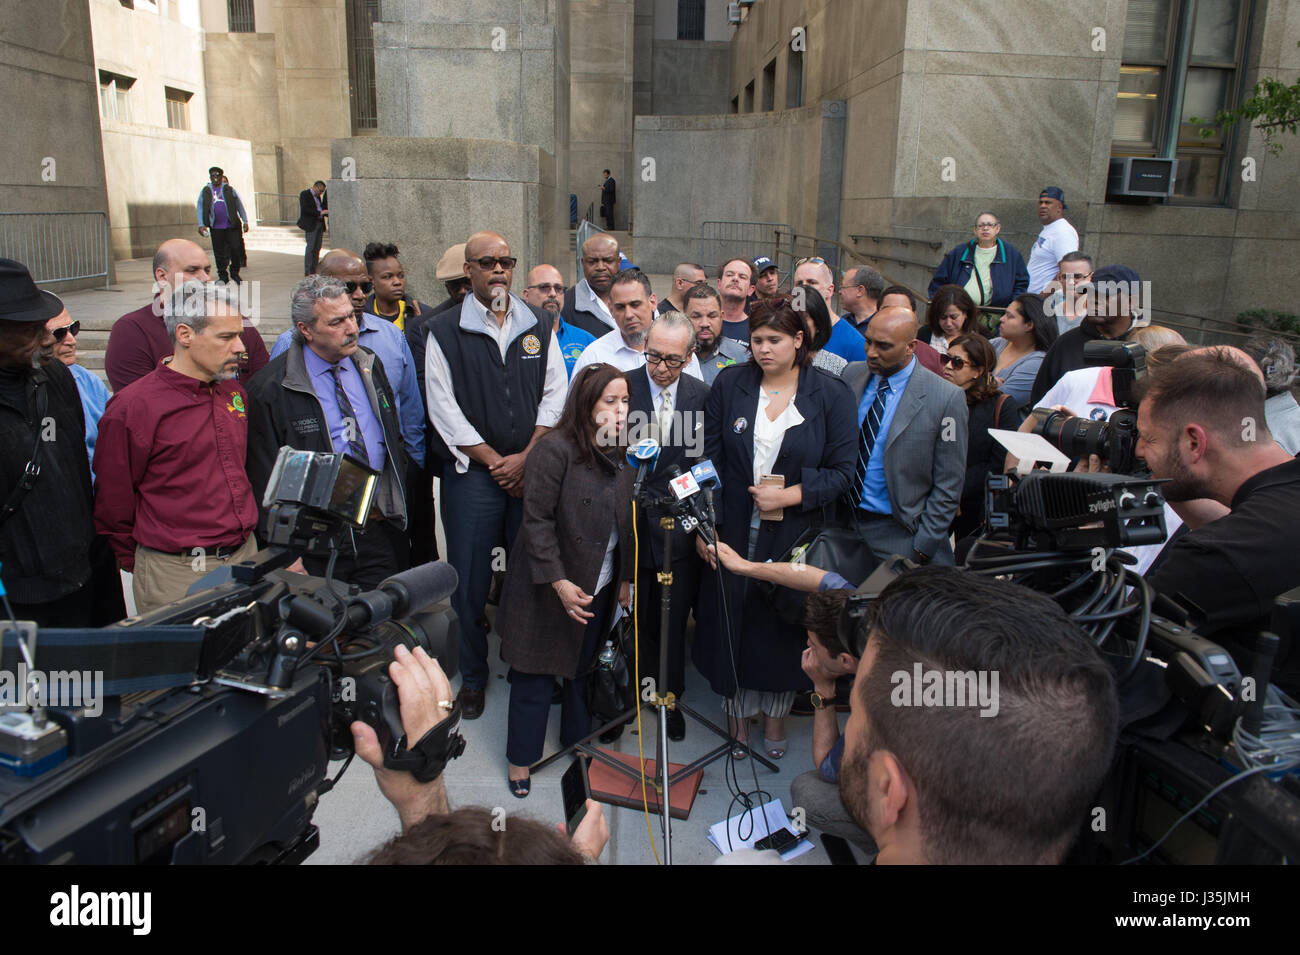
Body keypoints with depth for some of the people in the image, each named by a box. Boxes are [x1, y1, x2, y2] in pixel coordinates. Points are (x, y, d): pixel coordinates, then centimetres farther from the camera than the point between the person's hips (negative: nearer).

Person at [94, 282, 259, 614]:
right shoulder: (132, 408, -12)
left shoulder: (234, 392, 8)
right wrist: (139, 565, 6)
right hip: (177, 575, -6)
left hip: (246, 554, 6)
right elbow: (113, 502, -4)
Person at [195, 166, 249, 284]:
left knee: (235, 249, -8)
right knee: (219, 253, 2)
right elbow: (199, 208, 10)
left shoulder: (229, 190, 8)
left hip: (232, 226, -1)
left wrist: (245, 222, 6)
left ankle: (234, 272, 11)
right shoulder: (205, 191, 10)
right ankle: (223, 276, 13)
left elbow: (239, 205, 12)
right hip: (216, 228, 1)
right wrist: (201, 224, -1)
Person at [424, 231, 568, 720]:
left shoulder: (539, 324, 9)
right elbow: (444, 408, -4)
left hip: (533, 468, 2)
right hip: (473, 472, -2)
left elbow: (556, 392, 4)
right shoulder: (445, 331, 1)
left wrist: (525, 458, -6)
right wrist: (494, 461, -8)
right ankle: (473, 676, 21)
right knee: (470, 580, 4)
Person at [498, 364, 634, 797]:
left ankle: (578, 742, 38)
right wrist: (559, 583, -20)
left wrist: (626, 578, 9)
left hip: (600, 586, 6)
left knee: (586, 667, 17)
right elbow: (537, 520, -18)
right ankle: (521, 760, 25)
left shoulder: (623, 456, 3)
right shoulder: (555, 449, -18)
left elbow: (627, 522, 9)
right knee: (536, 674, 7)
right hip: (549, 586, -5)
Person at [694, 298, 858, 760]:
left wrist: (790, 495, -16)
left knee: (783, 626, 11)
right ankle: (736, 714, 30)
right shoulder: (730, 384, 0)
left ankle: (775, 714, 35)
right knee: (730, 621, 8)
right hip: (733, 531, 1)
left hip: (794, 536, -1)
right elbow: (710, 458, 1)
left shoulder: (830, 394, -4)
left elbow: (842, 471, -4)